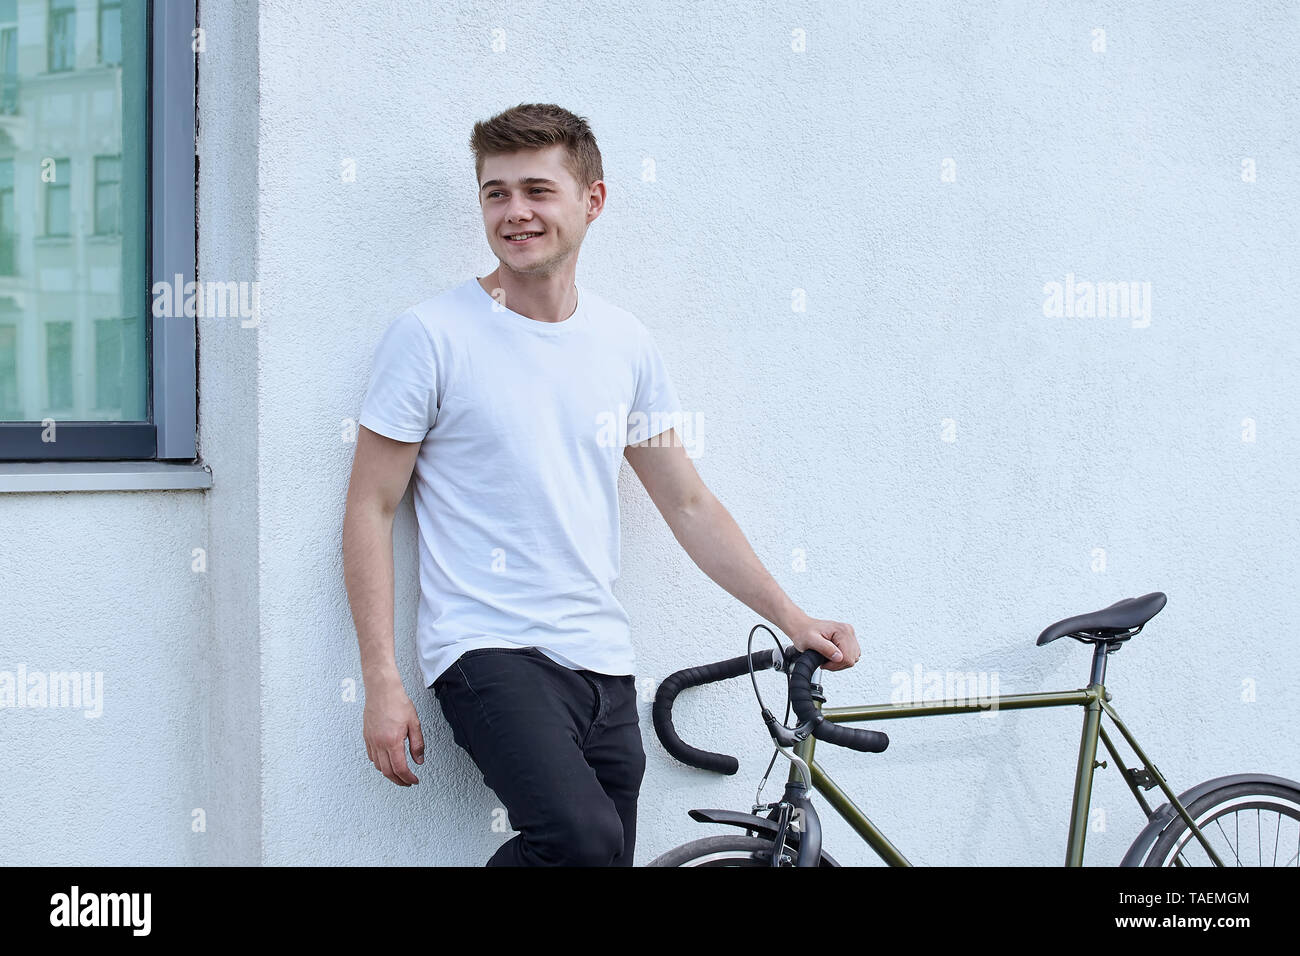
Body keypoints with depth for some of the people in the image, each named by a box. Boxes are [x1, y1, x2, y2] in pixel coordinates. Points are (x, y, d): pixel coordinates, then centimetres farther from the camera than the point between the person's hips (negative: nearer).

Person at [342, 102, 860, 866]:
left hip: (604, 663, 6)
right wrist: (382, 681, -10)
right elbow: (371, 509, -2)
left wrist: (792, 618, 9)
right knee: (582, 837, -28)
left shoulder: (627, 344, 11)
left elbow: (688, 504, 17)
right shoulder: (433, 334, -3)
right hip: (490, 652, -5)